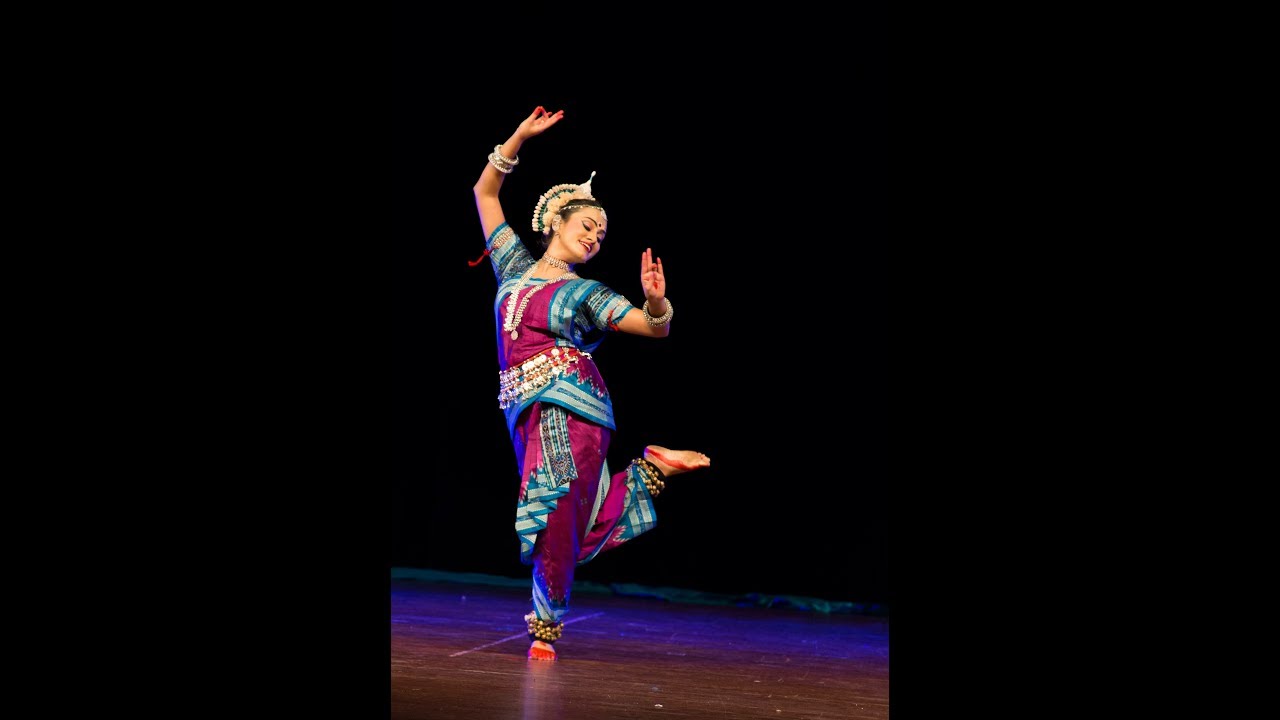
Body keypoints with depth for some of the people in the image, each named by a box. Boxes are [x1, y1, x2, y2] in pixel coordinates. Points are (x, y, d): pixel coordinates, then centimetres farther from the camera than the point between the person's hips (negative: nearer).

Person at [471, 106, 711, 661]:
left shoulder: (586, 293, 8)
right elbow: (485, 191, 22)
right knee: (586, 516, 1)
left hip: (570, 406, -3)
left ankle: (546, 626, 1)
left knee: (557, 516, -12)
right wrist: (520, 137, 15)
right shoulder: (514, 264, 17)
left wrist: (655, 300, -24)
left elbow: (655, 327, -2)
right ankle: (652, 467, 24)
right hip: (526, 408, 3)